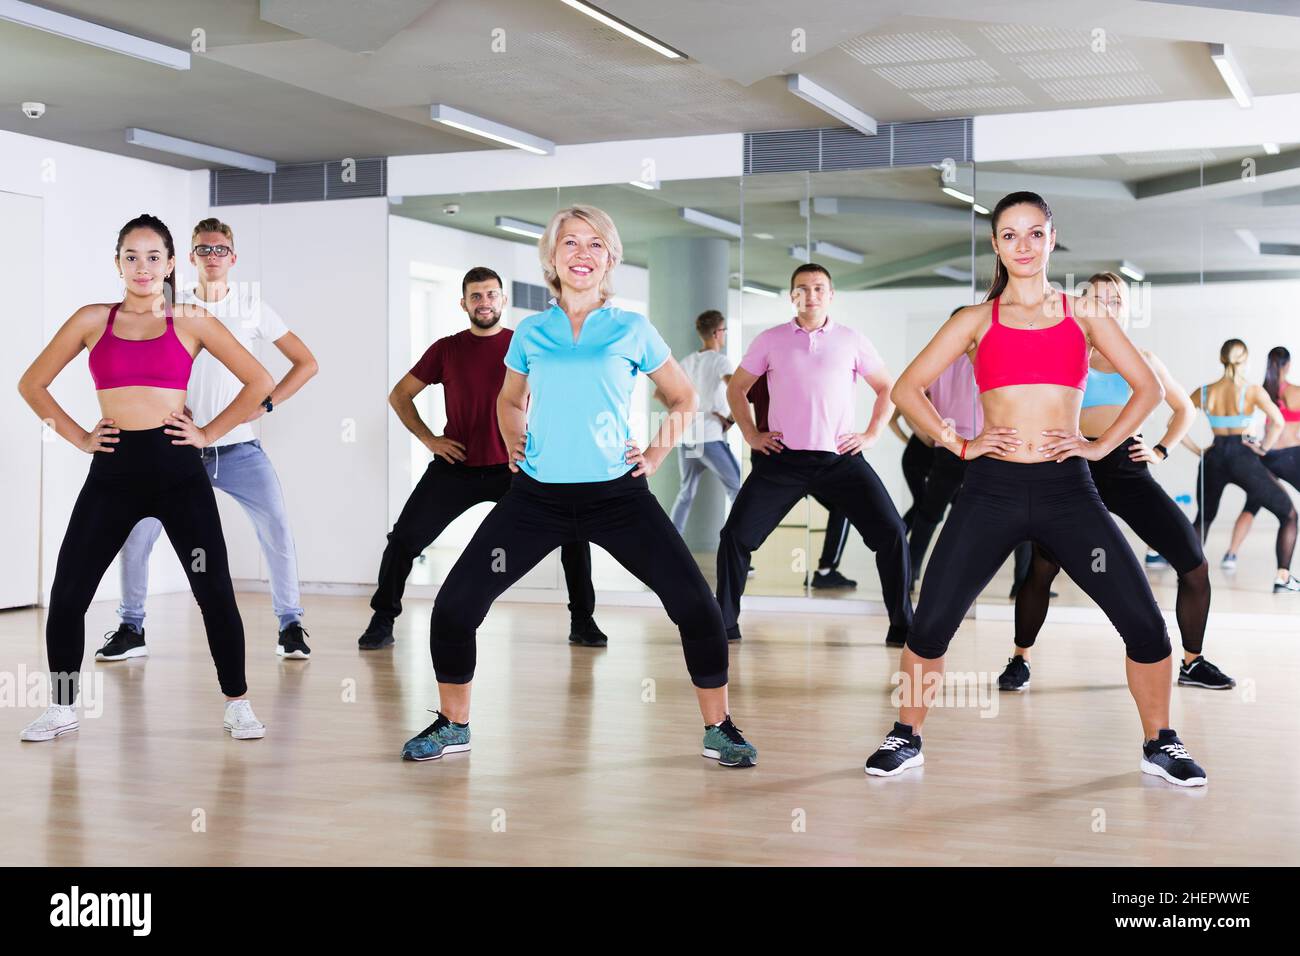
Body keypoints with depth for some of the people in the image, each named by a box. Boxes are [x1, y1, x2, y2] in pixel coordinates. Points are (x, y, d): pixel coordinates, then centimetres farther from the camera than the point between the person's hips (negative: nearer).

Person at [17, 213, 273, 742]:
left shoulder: (192, 321, 4)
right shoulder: (93, 319, 9)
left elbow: (259, 381, 4)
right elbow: (32, 384, 14)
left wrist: (210, 432, -1)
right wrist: (79, 436, 5)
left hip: (177, 468, -2)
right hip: (112, 469, 2)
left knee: (214, 591, -2)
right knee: (67, 594, 1)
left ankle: (237, 705, 13)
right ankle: (61, 708, 19)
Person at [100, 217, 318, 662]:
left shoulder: (252, 308, 4)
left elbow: (306, 362, 7)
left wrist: (266, 403, -4)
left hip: (239, 449, -1)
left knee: (278, 533, -11)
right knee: (135, 534, -4)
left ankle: (290, 626, 4)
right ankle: (131, 629, 13)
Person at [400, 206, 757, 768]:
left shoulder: (633, 330, 3)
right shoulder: (530, 333, 8)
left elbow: (682, 397, 16)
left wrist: (657, 454, 4)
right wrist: (514, 444, 10)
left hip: (617, 494, -1)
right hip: (537, 495, 2)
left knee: (696, 606, -12)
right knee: (455, 605, -5)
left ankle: (718, 728, 9)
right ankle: (452, 725, 18)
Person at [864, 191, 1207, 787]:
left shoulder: (1084, 314, 11)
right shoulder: (977, 320, 10)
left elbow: (1147, 386, 16)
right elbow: (907, 388, 9)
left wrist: (1101, 445, 5)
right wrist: (957, 443, 1)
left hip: (1067, 490, 1)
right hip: (991, 489, 0)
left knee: (1145, 624, -6)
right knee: (930, 626, -4)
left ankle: (1159, 744, 16)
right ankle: (906, 739, 17)